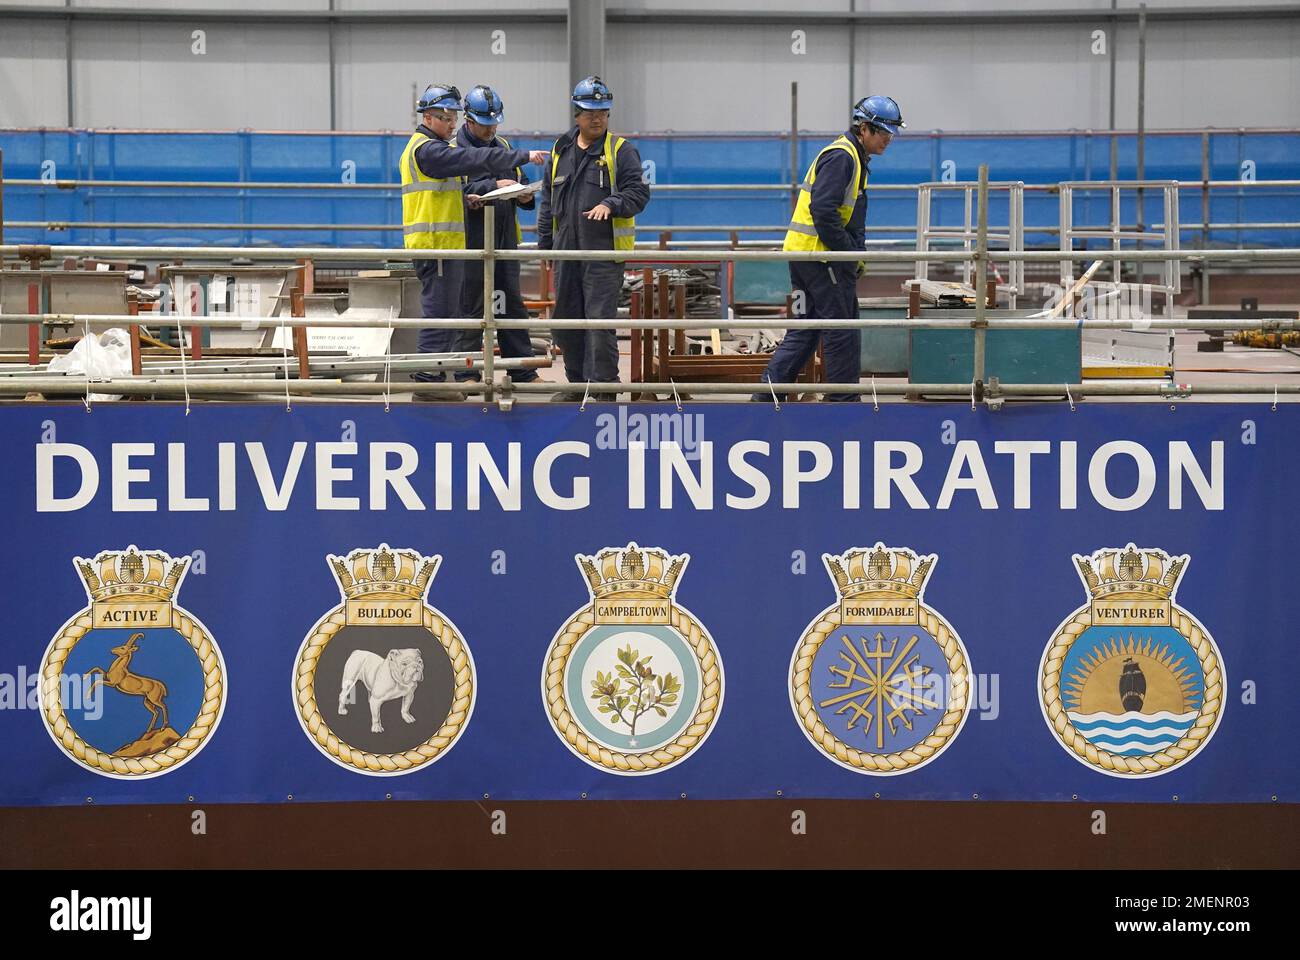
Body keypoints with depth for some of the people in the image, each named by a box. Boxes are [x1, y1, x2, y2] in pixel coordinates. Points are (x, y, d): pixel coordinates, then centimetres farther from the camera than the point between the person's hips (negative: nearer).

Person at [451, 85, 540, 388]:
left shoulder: (504, 147, 18)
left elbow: (521, 180, 23)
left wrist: (526, 196, 0)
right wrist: (495, 186, -28)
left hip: (505, 239, 7)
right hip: (472, 241, -7)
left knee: (513, 306, 10)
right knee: (471, 309, -3)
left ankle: (524, 372, 15)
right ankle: (466, 374, 3)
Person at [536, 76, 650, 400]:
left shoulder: (621, 151, -1)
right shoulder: (560, 152, 14)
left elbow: (638, 192, -8)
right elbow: (548, 201, 21)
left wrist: (611, 205, -25)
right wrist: (545, 242, 17)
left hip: (604, 251, -6)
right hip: (567, 251, 6)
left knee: (600, 319, -10)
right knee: (567, 318, 11)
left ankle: (604, 385, -6)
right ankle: (577, 382, 23)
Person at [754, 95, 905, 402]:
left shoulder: (853, 157, 20)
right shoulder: (841, 156, -14)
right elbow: (822, 210, -24)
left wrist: (857, 253, 13)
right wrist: (850, 253, -17)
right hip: (820, 254, -10)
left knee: (804, 330, 11)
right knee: (843, 331, -3)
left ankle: (767, 393, 10)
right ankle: (844, 400, 3)